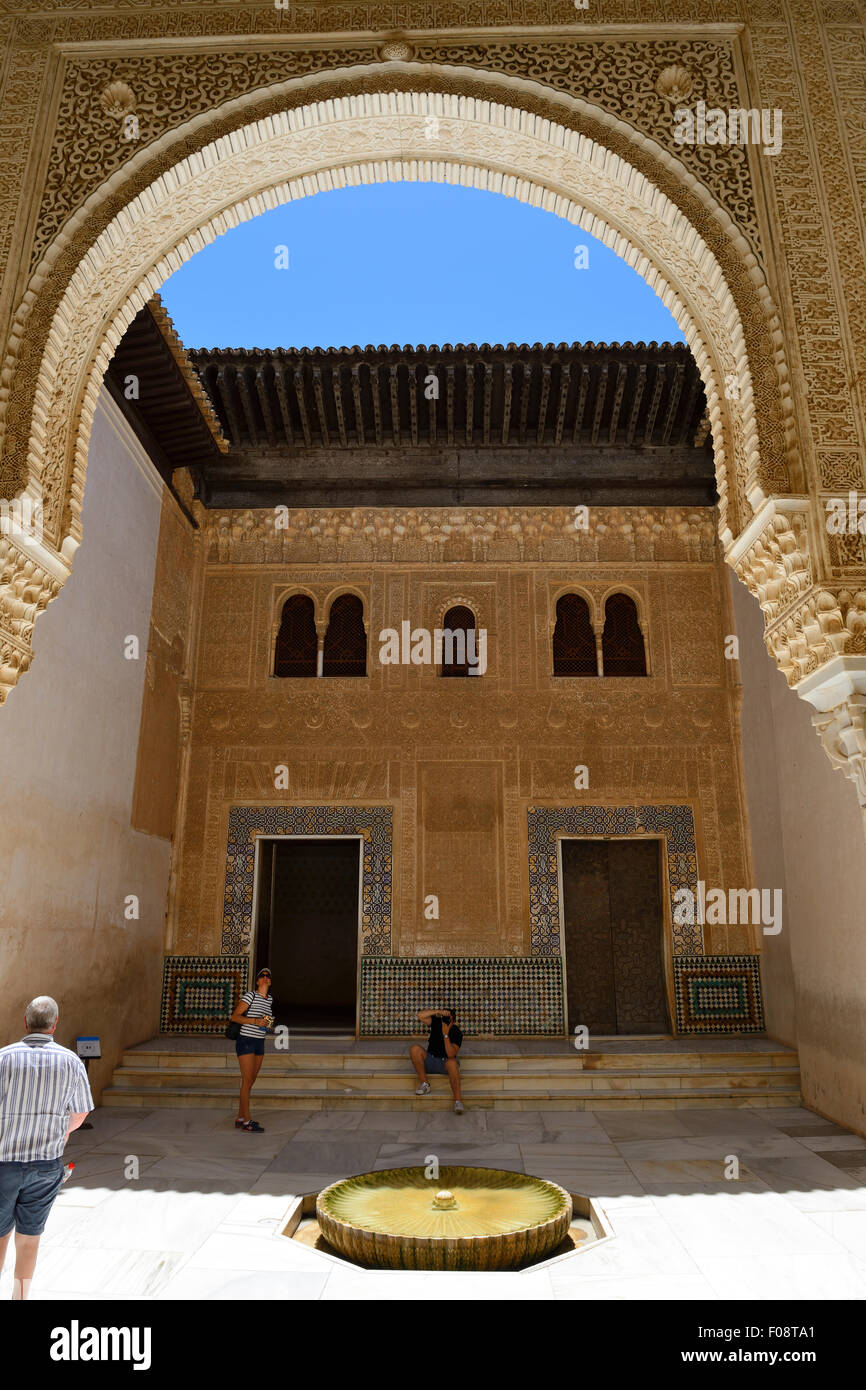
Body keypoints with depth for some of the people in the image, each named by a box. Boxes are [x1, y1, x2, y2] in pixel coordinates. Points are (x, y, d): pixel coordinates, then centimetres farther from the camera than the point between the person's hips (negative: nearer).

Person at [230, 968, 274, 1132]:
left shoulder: (270, 999, 10)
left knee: (250, 1081, 10)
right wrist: (256, 1021, -23)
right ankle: (247, 1122, -3)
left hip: (259, 1043, 7)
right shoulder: (250, 995, -11)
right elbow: (234, 1017, -13)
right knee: (247, 1081, -7)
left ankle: (240, 1119, 19)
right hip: (246, 1040, -7)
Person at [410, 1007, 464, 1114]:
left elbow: (451, 1054, -26)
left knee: (452, 1062, -39)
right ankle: (425, 1084, -15)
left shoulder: (457, 1033, -15)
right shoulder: (436, 1022, -7)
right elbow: (420, 1015, -25)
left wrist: (445, 1035, -33)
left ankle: (458, 1101, -35)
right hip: (430, 1061, 3)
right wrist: (438, 1011, -33)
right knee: (415, 1048, -24)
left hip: (445, 1063, -3)